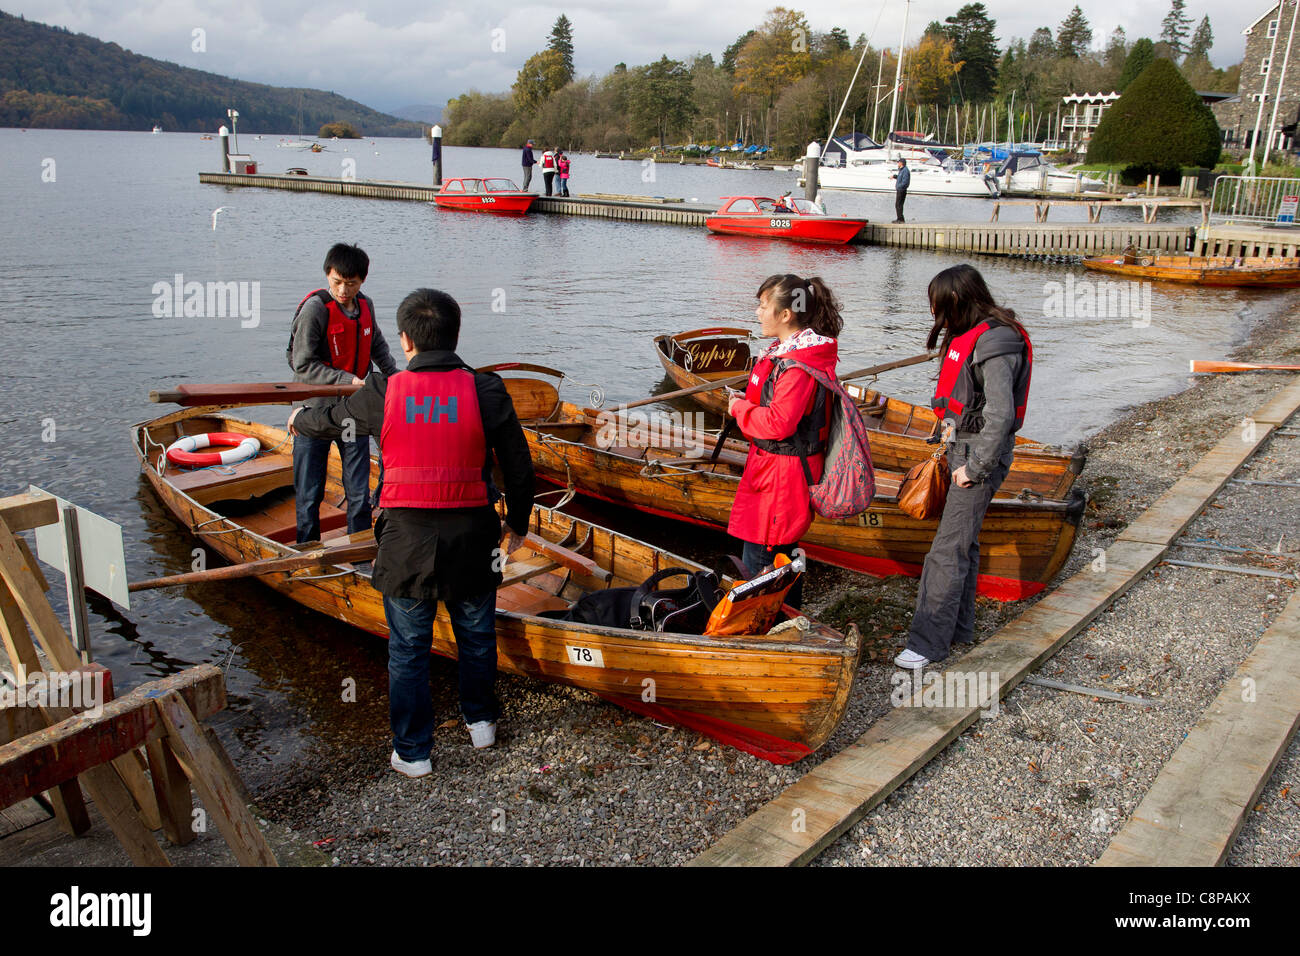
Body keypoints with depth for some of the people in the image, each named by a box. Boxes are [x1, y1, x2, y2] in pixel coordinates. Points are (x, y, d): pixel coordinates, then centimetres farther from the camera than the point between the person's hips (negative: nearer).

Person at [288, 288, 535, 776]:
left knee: (408, 647, 14)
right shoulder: (486, 391, -7)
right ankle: (481, 721, 40)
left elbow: (331, 419, 15)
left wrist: (300, 420, 38)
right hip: (472, 535, 1)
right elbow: (518, 466, -2)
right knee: (476, 634, 22)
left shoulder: (383, 393, -5)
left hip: (406, 539, -1)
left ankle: (412, 752, 25)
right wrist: (518, 524, 13)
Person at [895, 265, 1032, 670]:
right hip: (963, 446, 10)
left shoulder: (994, 343, -20)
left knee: (948, 550, -8)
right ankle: (959, 628, 29)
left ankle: (930, 641, -2)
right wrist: (953, 425, 14)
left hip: (983, 453, -10)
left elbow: (1000, 415, -25)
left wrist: (974, 468, -20)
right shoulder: (969, 336, 11)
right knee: (963, 541, 17)